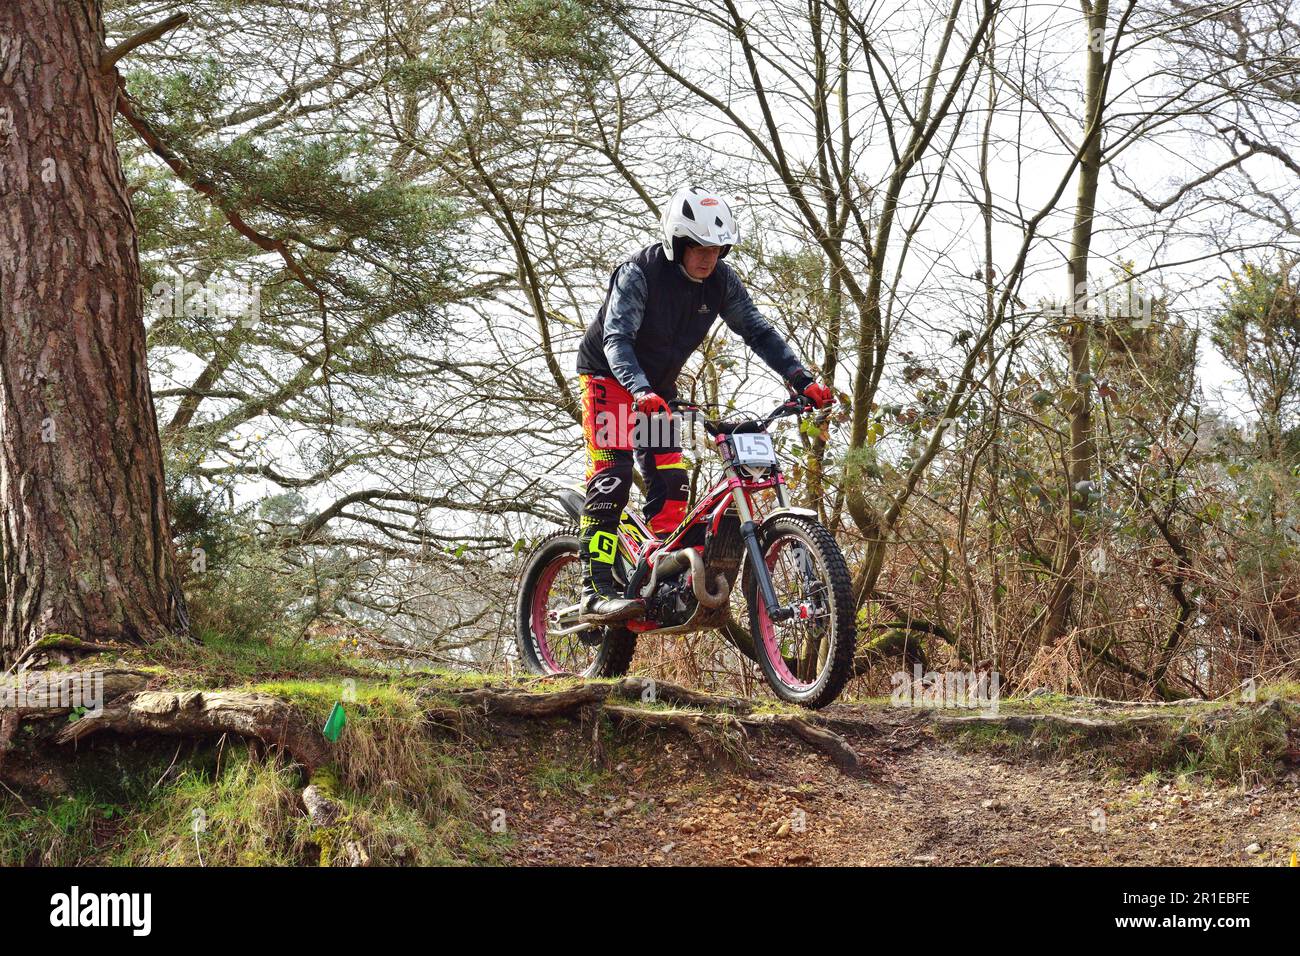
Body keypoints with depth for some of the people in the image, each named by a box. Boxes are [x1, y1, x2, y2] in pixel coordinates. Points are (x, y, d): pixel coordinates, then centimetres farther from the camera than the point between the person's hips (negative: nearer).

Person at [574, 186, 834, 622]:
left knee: (670, 480, -5)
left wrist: (802, 380, -19)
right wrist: (640, 390, -53)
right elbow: (616, 339, -35)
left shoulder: (721, 282, -10)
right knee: (612, 476, -19)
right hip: (609, 377, -6)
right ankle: (596, 592, -25)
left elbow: (757, 331, -7)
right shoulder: (639, 273, -26)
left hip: (658, 387, 6)